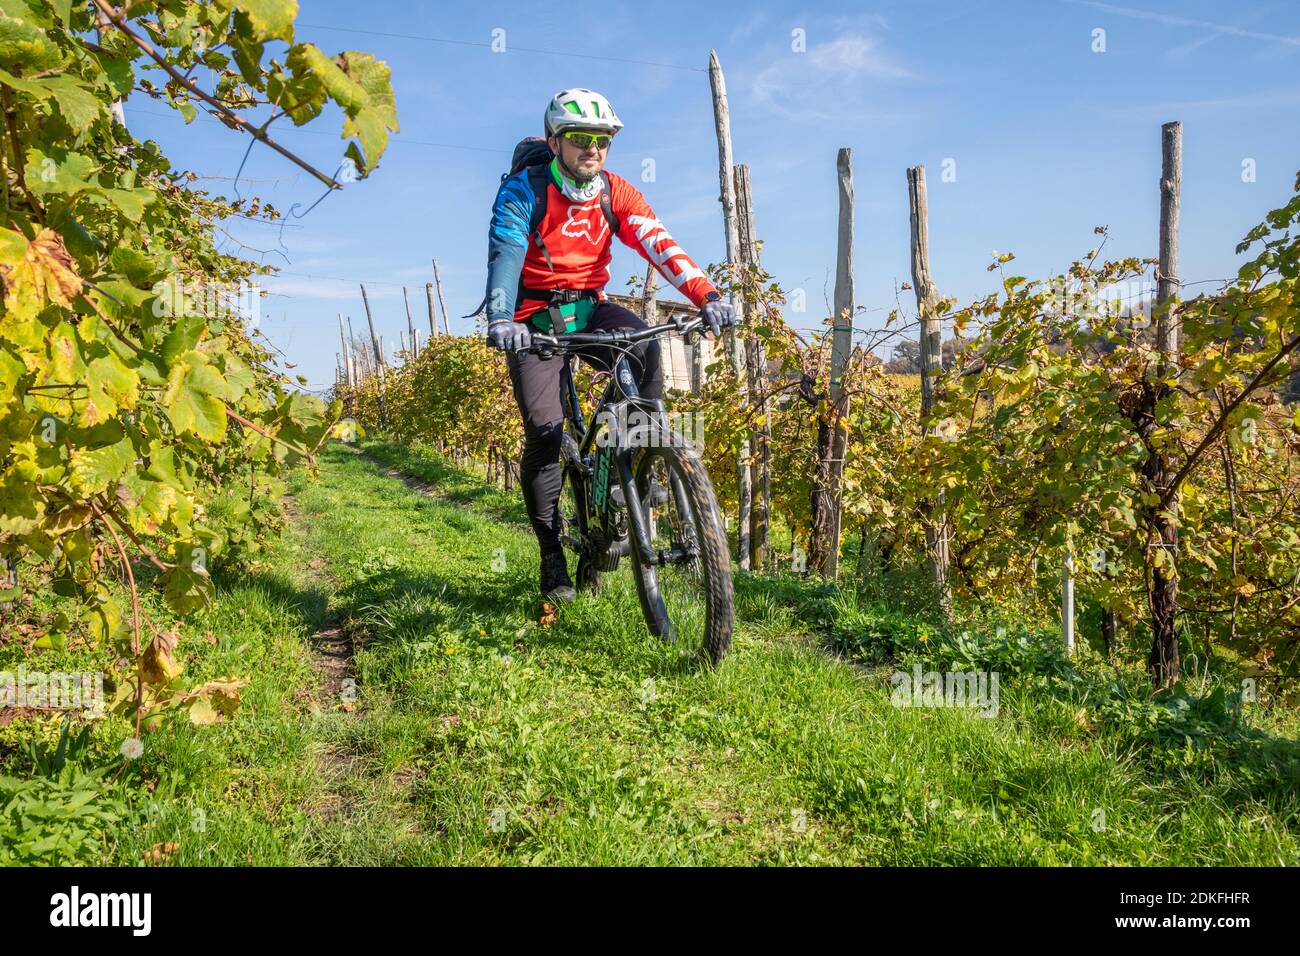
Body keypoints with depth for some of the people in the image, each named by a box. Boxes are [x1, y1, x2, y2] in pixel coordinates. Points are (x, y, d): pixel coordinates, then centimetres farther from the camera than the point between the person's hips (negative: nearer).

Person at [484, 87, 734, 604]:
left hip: (590, 308, 3)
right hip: (536, 317, -3)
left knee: (645, 345, -30)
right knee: (544, 432, -15)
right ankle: (551, 554, 0)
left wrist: (706, 295, -32)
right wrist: (500, 319, -45)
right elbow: (505, 251, -26)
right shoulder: (524, 190, -10)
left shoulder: (616, 193, -1)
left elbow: (659, 245, -15)